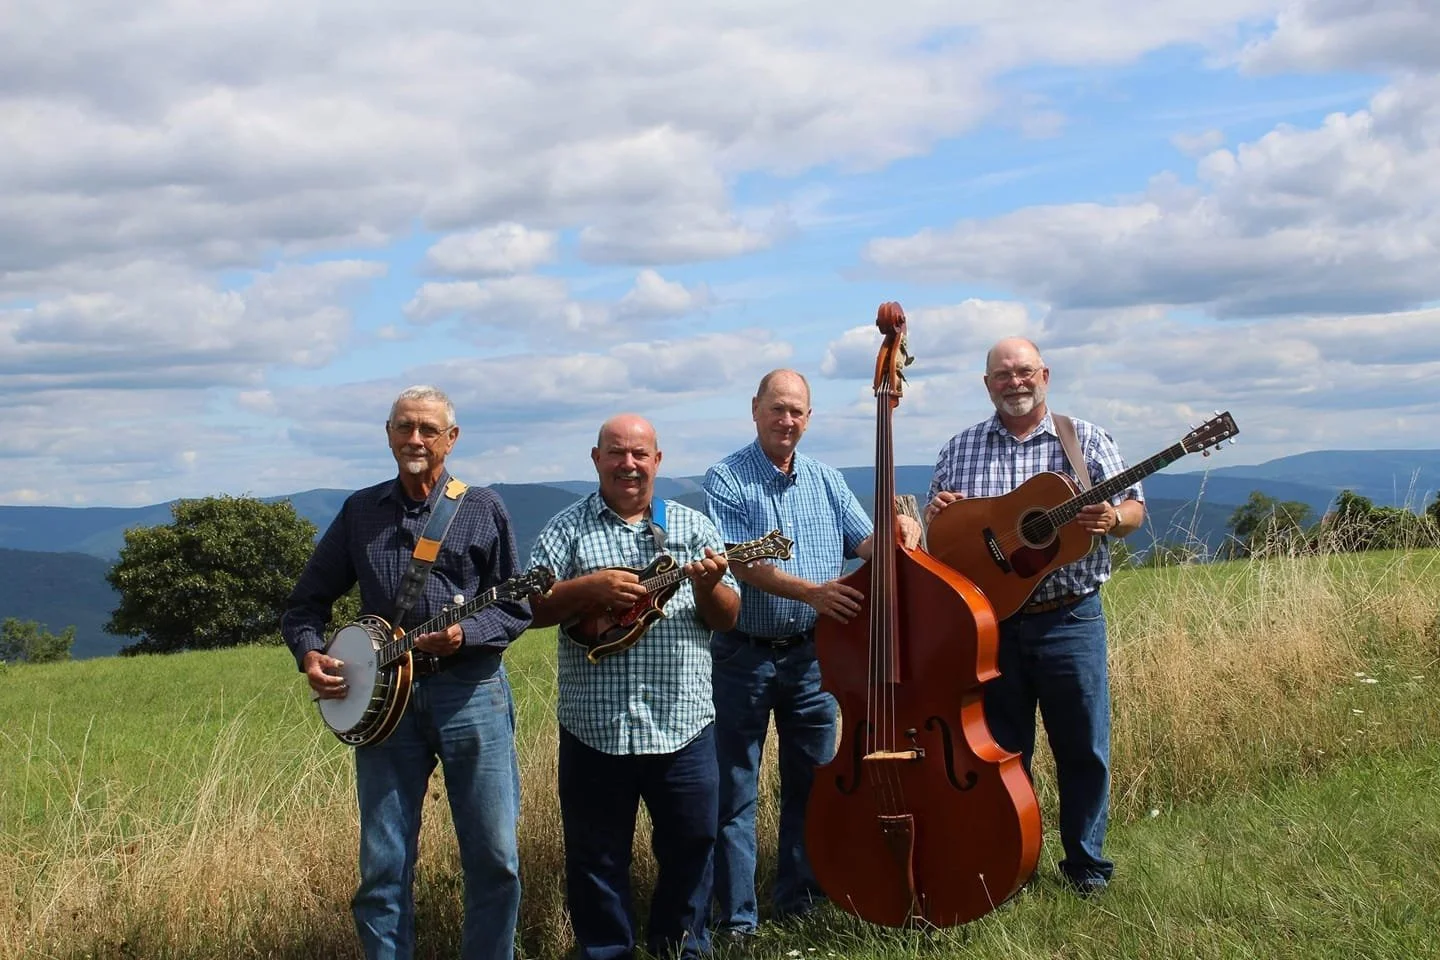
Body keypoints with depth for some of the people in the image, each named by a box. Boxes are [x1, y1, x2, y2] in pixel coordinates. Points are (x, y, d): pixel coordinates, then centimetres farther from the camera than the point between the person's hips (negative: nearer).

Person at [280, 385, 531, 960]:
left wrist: (464, 634, -14)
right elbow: (306, 603, 14)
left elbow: (516, 608, 4)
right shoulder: (360, 512, 11)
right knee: (383, 868, 3)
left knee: (495, 860, 0)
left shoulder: (483, 509, 5)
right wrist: (310, 653, -5)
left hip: (470, 691, -1)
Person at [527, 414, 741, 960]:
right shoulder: (568, 528, 4)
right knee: (596, 854, 9)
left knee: (690, 846, 10)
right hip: (593, 727, -1)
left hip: (682, 724, 1)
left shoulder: (692, 526, 8)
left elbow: (728, 618, 5)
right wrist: (589, 588, -17)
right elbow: (529, 608, -4)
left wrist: (708, 587, -16)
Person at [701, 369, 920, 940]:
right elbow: (739, 562, -18)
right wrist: (810, 591, -29)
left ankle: (800, 898, 26)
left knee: (811, 784, 12)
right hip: (744, 656, -4)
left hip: (812, 655, 5)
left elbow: (864, 543, 4)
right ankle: (735, 915, 12)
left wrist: (896, 534, -19)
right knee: (734, 791, 2)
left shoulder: (826, 480, 9)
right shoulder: (726, 480, -7)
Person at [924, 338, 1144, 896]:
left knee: (1084, 748, 4)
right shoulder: (961, 448, 9)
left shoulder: (1084, 440, 3)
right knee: (1001, 751, 9)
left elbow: (1134, 507, 1)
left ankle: (1085, 862, 20)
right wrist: (936, 511, -7)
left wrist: (1111, 519, -21)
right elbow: (937, 519, 16)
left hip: (1069, 619, -1)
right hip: (989, 623, 2)